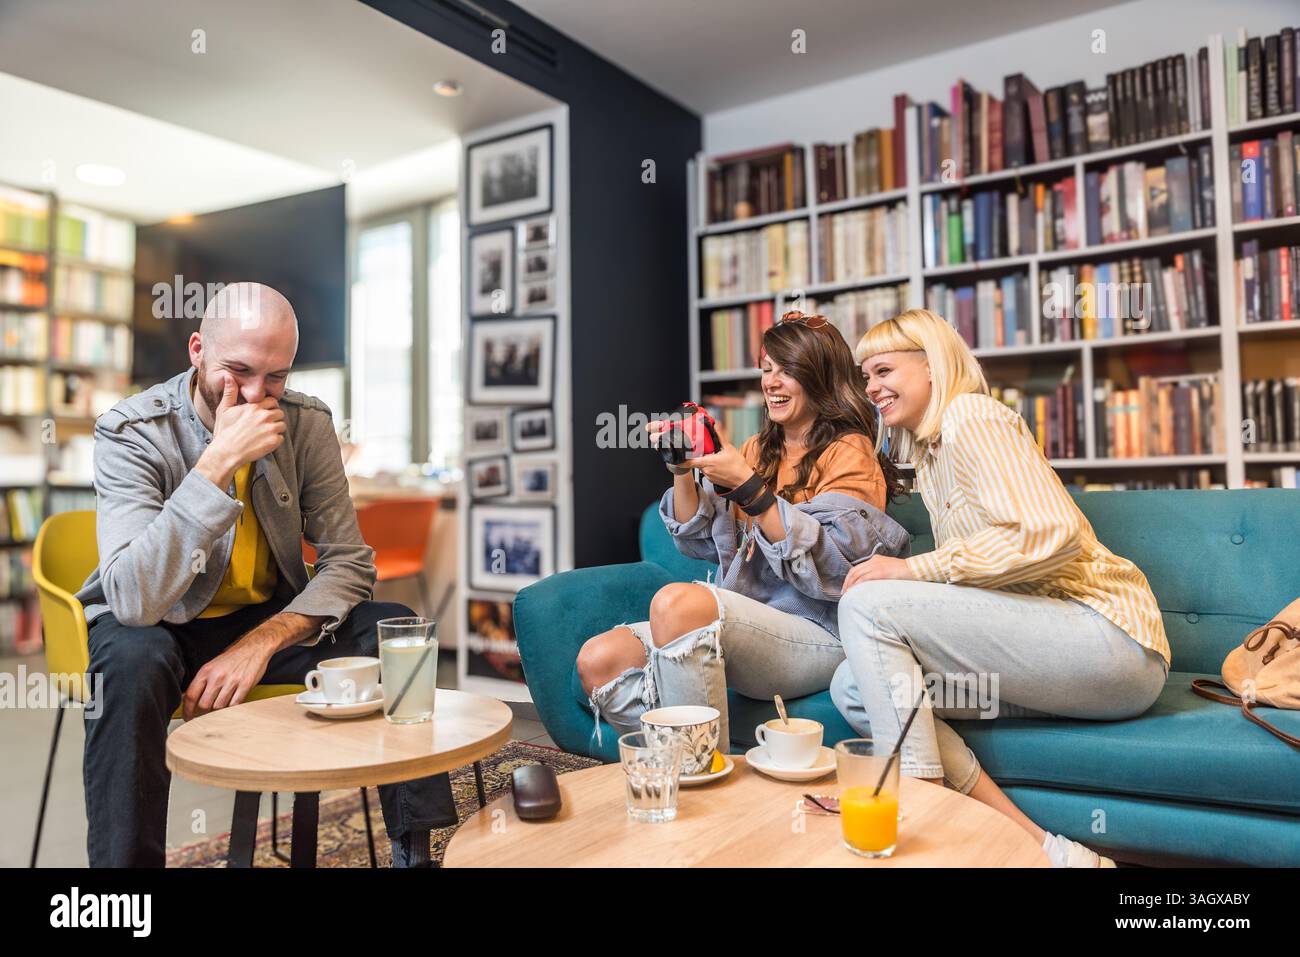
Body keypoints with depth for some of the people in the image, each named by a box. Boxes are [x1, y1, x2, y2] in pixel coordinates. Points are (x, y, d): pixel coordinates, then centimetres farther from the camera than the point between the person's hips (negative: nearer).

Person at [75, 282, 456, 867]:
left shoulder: (307, 423, -10)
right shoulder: (129, 433, -20)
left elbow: (349, 562, -10)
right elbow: (134, 600, -33)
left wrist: (260, 644, -25)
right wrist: (219, 462, -38)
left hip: (269, 617, 3)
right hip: (157, 624, -3)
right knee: (131, 663, -37)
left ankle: (415, 847, -8)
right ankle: (126, 858, -17)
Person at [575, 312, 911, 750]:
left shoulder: (849, 452, 0)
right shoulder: (758, 450, 19)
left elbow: (832, 564, -15)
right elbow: (700, 540, 16)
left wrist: (747, 486, -18)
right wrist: (683, 469, 2)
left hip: (818, 637, -6)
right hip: (748, 623, 7)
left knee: (676, 601, -33)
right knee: (598, 658, -15)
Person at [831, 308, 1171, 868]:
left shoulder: (971, 416, -7)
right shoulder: (929, 454, 20)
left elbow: (1052, 534, -20)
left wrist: (914, 569, -19)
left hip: (1106, 637, -9)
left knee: (867, 605, -21)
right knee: (854, 689, -7)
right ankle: (1040, 847, -11)